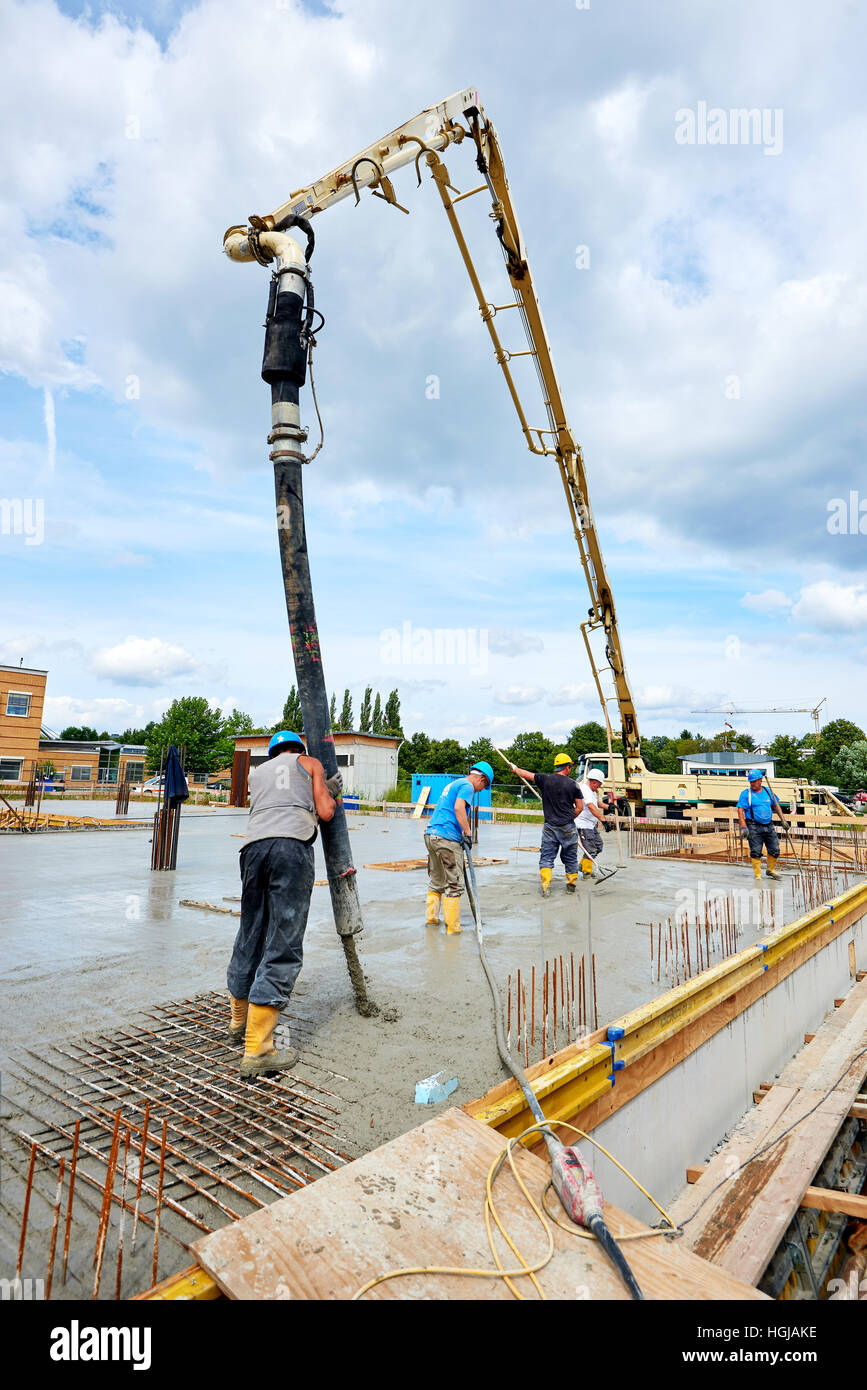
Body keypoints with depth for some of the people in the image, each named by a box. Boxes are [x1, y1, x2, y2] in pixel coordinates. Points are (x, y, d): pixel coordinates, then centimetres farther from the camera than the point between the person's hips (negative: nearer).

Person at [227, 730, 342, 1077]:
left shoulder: (257, 772, 34)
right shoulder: (310, 763, 23)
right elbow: (325, 813, 15)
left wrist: (327, 789, 37)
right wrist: (330, 793, 34)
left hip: (253, 846, 5)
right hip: (292, 845, -5)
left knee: (250, 935, 19)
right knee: (283, 946, -4)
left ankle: (240, 1020, 38)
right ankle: (257, 1050, -5)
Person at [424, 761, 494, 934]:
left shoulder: (452, 784, 24)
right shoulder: (467, 786, -4)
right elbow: (458, 807, -21)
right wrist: (468, 832, -17)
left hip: (431, 834, 9)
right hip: (447, 838, -9)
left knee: (436, 881, 20)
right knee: (454, 884, -1)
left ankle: (431, 919, 27)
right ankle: (452, 928, 3)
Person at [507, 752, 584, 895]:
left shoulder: (545, 779, -3)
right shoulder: (573, 784, -3)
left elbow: (526, 774, 11)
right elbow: (580, 807, 1)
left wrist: (514, 768, 30)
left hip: (550, 827, 0)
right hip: (568, 827, 0)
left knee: (546, 857, 4)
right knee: (570, 857, 14)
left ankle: (545, 886, -6)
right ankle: (571, 885, 23)